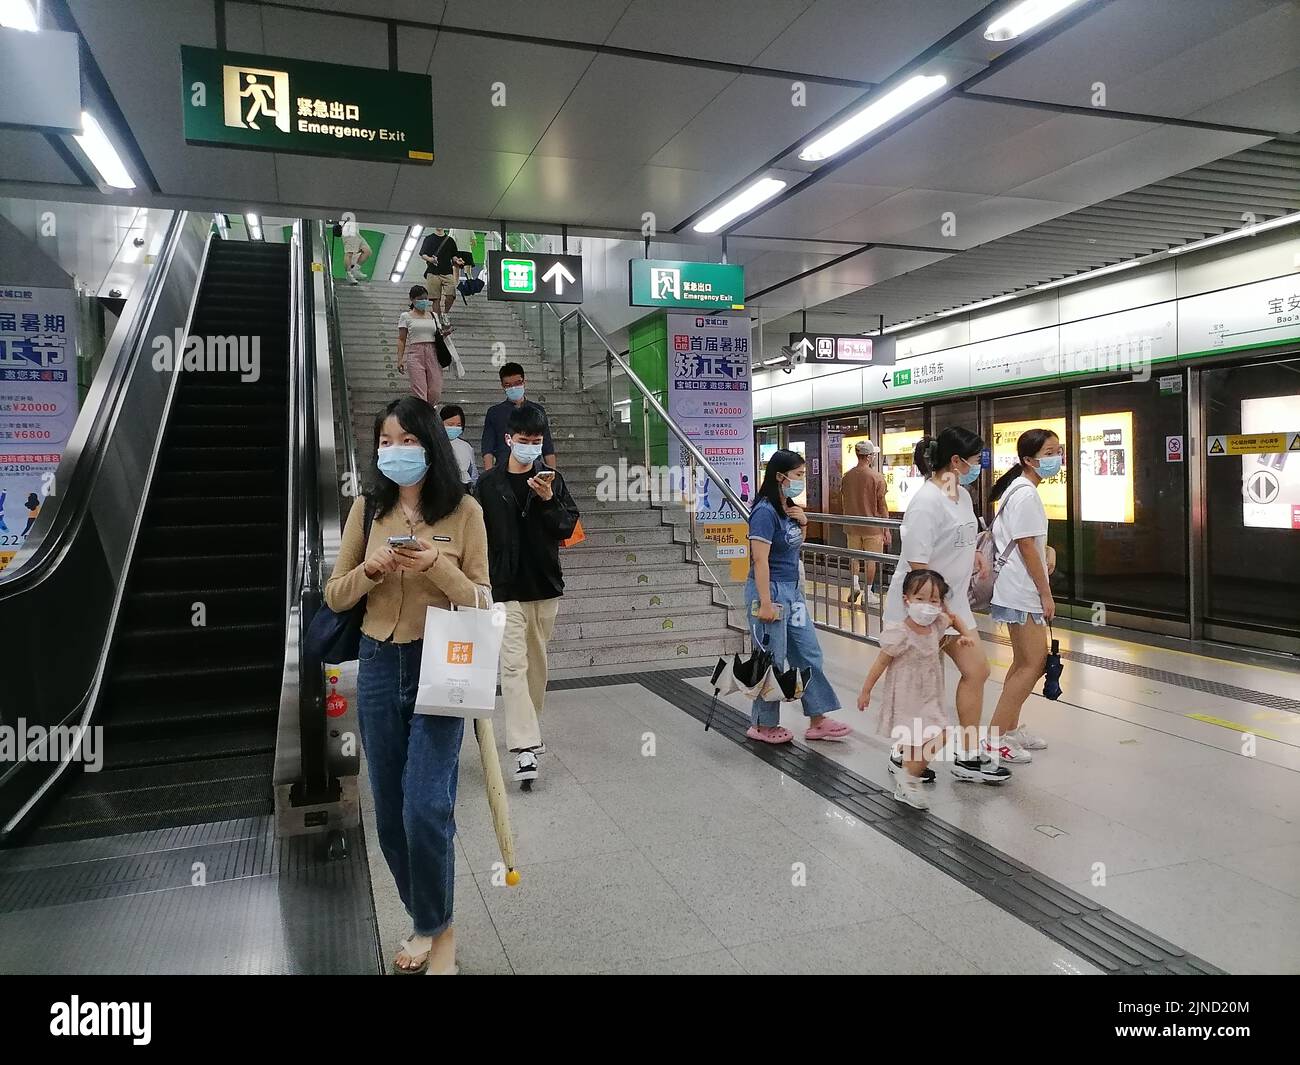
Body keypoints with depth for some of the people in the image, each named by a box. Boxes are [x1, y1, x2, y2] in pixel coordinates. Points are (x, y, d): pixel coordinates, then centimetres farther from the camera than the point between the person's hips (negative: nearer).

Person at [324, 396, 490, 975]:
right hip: (379, 666, 4)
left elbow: (481, 600, -3)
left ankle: (436, 928, 17)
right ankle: (426, 922, 33)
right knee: (390, 813, 11)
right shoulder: (367, 509, 4)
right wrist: (370, 571, -13)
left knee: (425, 808, -9)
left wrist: (439, 567, -21)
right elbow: (335, 596, 7)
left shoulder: (464, 510, -5)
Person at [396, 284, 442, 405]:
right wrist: (400, 359, -7)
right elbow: (401, 340, 3)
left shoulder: (433, 315, 17)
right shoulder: (406, 316, 7)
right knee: (419, 393, -10)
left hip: (432, 353, 4)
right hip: (415, 353, -3)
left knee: (435, 393, -3)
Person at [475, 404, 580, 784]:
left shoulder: (552, 480, 5)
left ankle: (530, 732, 31)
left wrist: (548, 499, -16)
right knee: (513, 666, -10)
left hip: (545, 586, 3)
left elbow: (567, 529, 0)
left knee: (537, 664, 14)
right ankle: (525, 748, -12)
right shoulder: (489, 483, -1)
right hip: (506, 589, -3)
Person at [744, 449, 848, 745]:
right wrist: (765, 603, -22)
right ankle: (763, 726, 17)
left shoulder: (789, 508, 8)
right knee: (773, 660, 1)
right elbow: (760, 560, -20)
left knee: (808, 654, 11)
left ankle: (817, 721, 20)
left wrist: (803, 523, 4)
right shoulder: (765, 512, -17)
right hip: (771, 589, -9)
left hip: (793, 589, 9)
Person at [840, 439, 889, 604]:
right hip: (872, 527, -3)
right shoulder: (877, 478, -13)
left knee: (854, 556, 17)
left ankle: (855, 583, 2)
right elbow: (882, 505, -9)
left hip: (853, 526, 4)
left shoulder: (847, 476, 0)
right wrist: (887, 528, -1)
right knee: (871, 559, 6)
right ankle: (868, 592, 12)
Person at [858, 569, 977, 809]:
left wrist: (966, 634, 5)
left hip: (928, 697, 7)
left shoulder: (936, 625, -5)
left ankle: (902, 761, 49)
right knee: (936, 738, -15)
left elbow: (952, 616, 21)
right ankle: (906, 783, -2)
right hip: (907, 697, -7)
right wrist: (865, 692, -9)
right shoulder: (900, 633, -24)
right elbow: (880, 664, -15)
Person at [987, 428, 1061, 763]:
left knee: (1024, 662, 15)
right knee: (1034, 663, -7)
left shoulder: (1020, 490, 14)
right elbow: (1027, 548, -18)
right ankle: (995, 738, -3)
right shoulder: (1026, 495, -17)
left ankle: (1010, 729, 24)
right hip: (1023, 592, -10)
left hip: (1019, 590, 10)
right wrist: (1046, 595, -14)